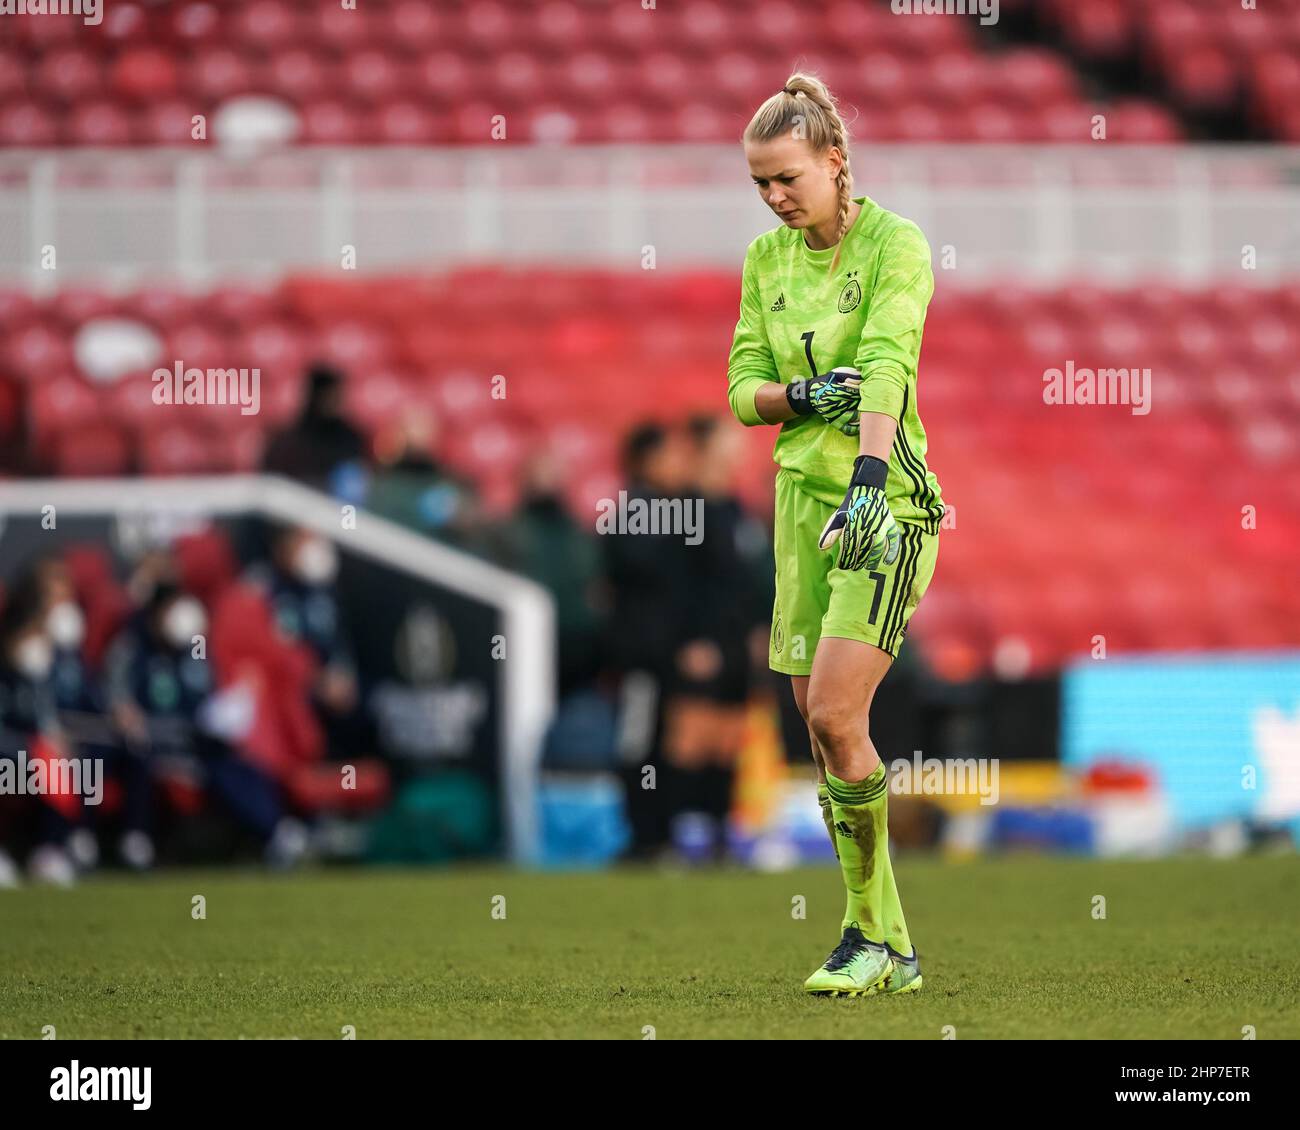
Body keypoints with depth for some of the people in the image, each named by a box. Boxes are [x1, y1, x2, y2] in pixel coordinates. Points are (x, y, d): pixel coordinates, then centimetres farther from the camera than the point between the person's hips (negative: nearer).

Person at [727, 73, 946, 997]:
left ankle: (868, 930, -4)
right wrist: (800, 396, -14)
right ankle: (891, 950, 13)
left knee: (835, 716, -17)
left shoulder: (895, 244, -10)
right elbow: (743, 387, 8)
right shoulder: (767, 259, 10)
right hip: (803, 496, 7)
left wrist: (868, 474, -38)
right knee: (820, 728, 5)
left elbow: (887, 366, -24)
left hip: (886, 499, -7)